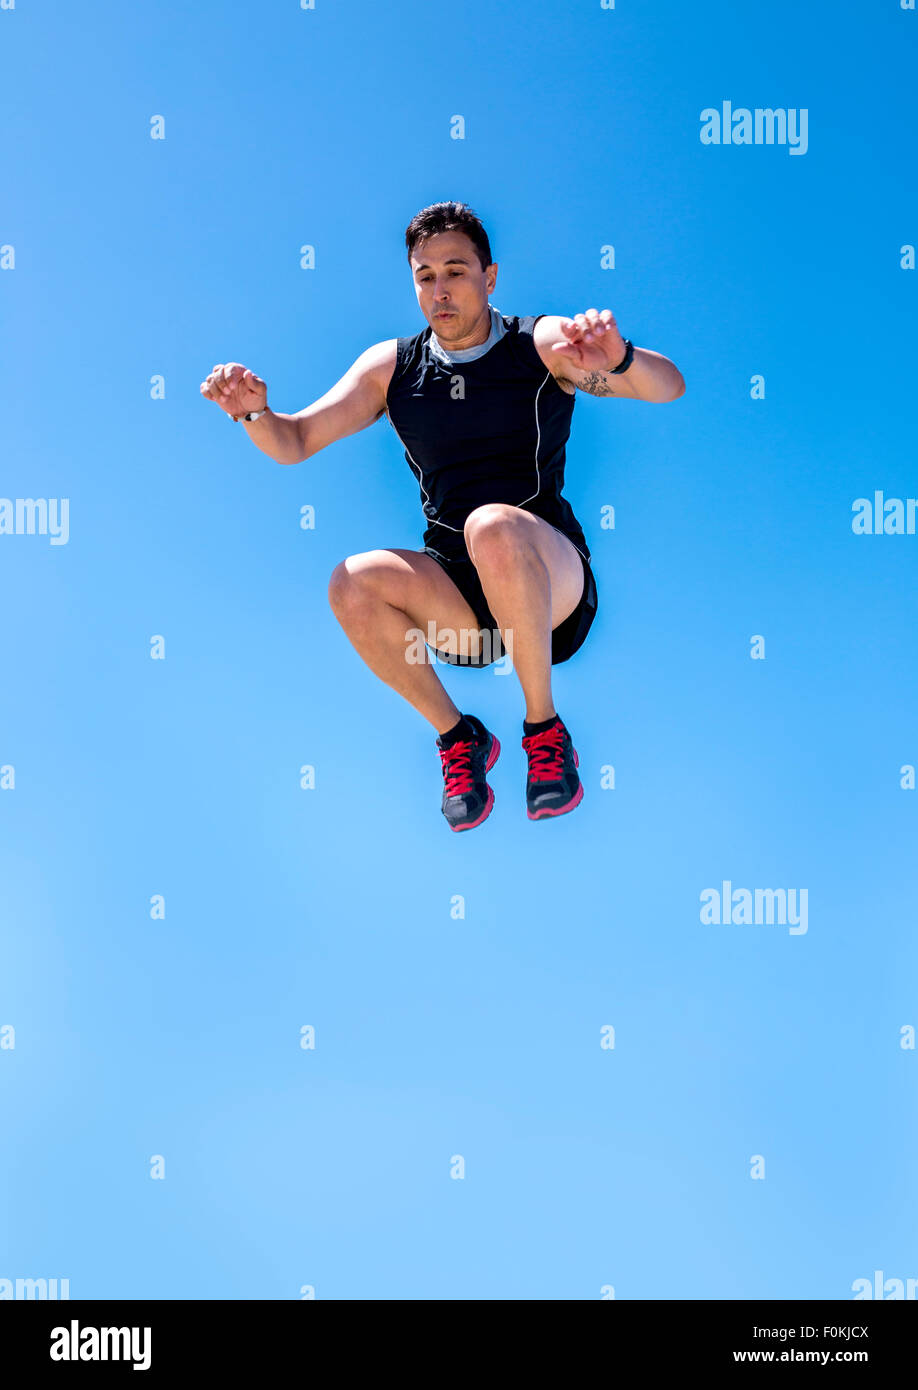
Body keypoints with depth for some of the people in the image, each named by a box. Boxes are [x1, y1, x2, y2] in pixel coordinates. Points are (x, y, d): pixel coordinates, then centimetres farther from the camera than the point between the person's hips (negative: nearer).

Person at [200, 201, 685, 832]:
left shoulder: (543, 343, 0)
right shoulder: (391, 366, 12)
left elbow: (668, 386, -13)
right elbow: (295, 442, 8)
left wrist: (618, 359, -38)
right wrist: (255, 410, -17)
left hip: (550, 578, -4)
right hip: (455, 598, 4)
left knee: (493, 526, -36)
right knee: (352, 583, -24)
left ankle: (544, 727, -17)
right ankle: (457, 737, -3)